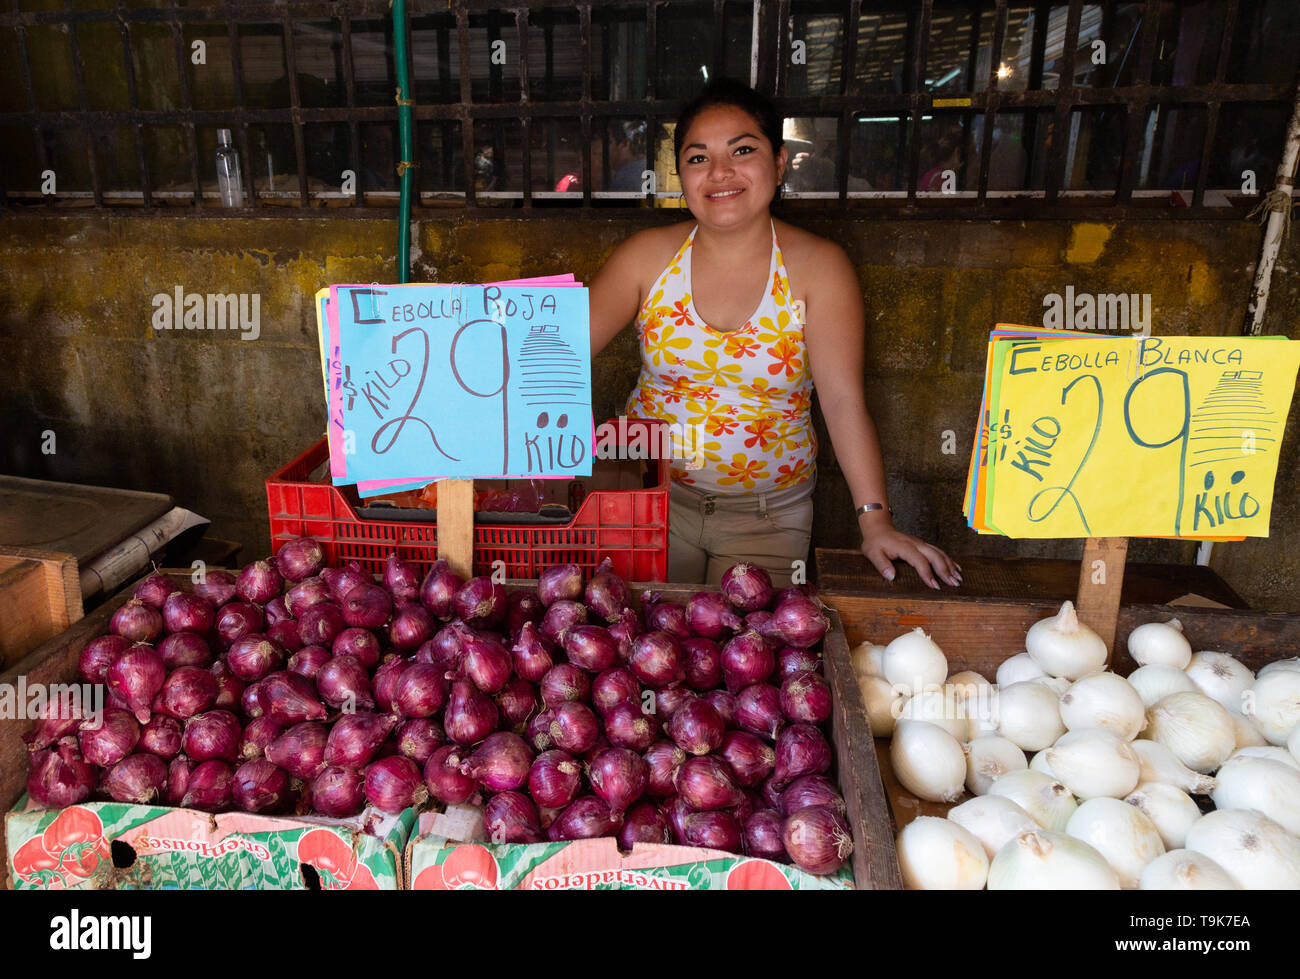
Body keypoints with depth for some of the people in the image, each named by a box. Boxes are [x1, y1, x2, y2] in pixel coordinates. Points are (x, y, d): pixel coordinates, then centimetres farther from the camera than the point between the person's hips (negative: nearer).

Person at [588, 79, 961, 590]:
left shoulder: (818, 266, -7)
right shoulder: (648, 255, -3)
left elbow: (844, 401, -14)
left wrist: (876, 521, -23)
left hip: (770, 515, -1)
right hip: (651, 495, 1)